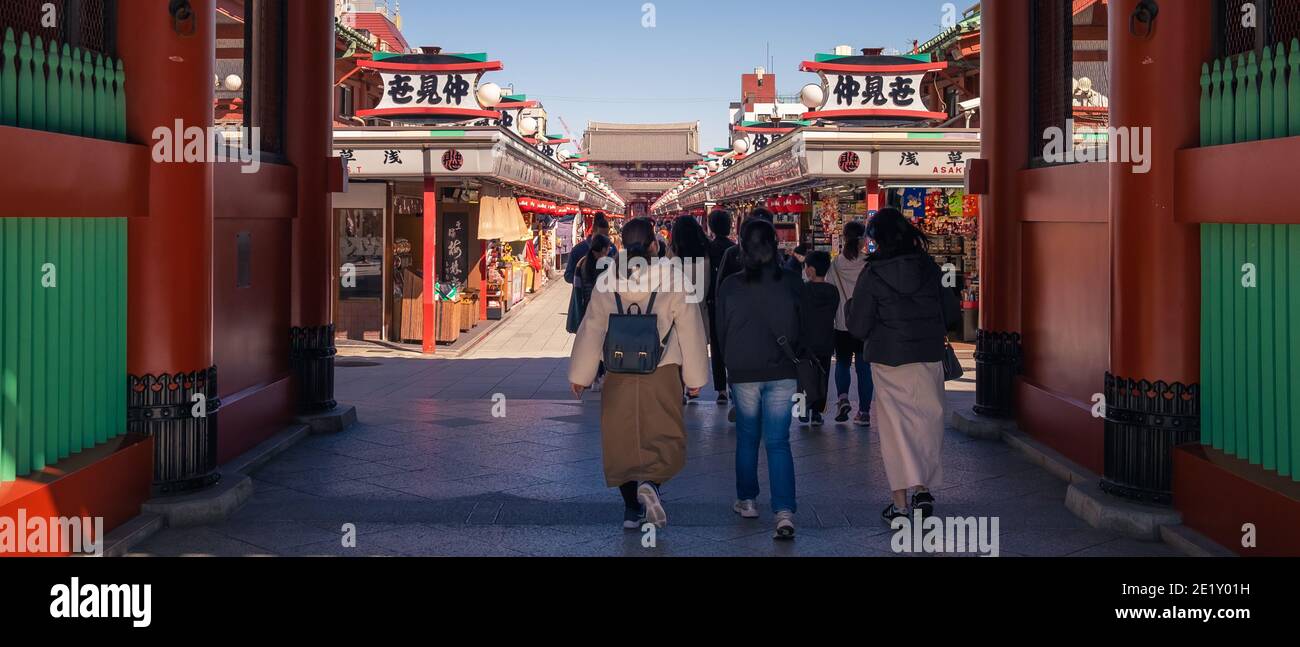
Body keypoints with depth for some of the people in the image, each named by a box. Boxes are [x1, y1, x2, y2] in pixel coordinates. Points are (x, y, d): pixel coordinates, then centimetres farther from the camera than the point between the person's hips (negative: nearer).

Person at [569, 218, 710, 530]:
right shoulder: (674, 281, -8)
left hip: (618, 378, 2)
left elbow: (591, 330, 3)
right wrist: (694, 377, 6)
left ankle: (632, 508, 18)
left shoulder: (607, 283, -1)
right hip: (662, 376, -2)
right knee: (663, 437, 9)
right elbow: (690, 332, -4)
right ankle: (650, 483, -19)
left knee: (623, 438, 14)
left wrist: (580, 375, 13)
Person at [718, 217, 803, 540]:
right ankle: (785, 513, -9)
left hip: (743, 372, 0)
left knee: (747, 438, 17)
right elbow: (802, 328, 2)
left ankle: (747, 501, 28)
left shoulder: (730, 286, -8)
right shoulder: (790, 282, -7)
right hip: (782, 372, 0)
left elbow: (721, 331, 3)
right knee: (778, 441, 1)